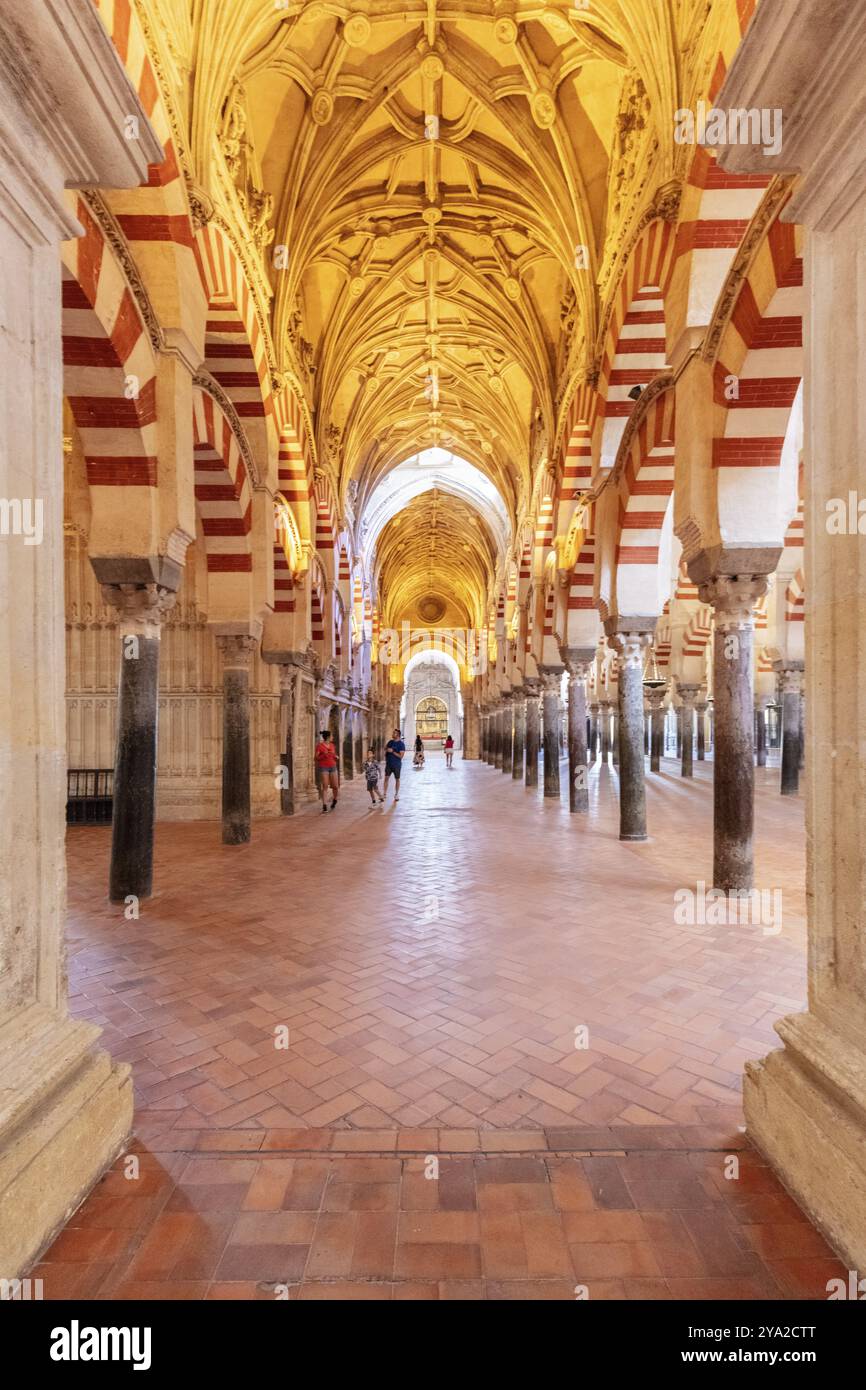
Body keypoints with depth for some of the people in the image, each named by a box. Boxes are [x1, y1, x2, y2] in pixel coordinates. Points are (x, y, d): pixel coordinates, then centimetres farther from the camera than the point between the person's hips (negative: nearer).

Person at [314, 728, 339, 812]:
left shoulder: (332, 745, 10)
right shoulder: (319, 746, -5)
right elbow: (316, 758, -5)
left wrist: (336, 757, 1)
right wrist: (323, 755, -20)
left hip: (333, 767, 5)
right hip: (323, 768, -4)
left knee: (335, 786, 3)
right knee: (325, 787, -7)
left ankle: (334, 801, 30)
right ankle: (324, 807, -4)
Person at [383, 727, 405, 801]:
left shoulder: (401, 744, -12)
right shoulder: (390, 742, 5)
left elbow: (401, 756, -18)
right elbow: (385, 748, 23)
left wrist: (392, 751, -21)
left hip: (397, 765, -4)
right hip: (388, 764, 4)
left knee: (397, 779, 8)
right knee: (386, 778, -2)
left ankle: (396, 794, 20)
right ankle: (385, 794, 4)